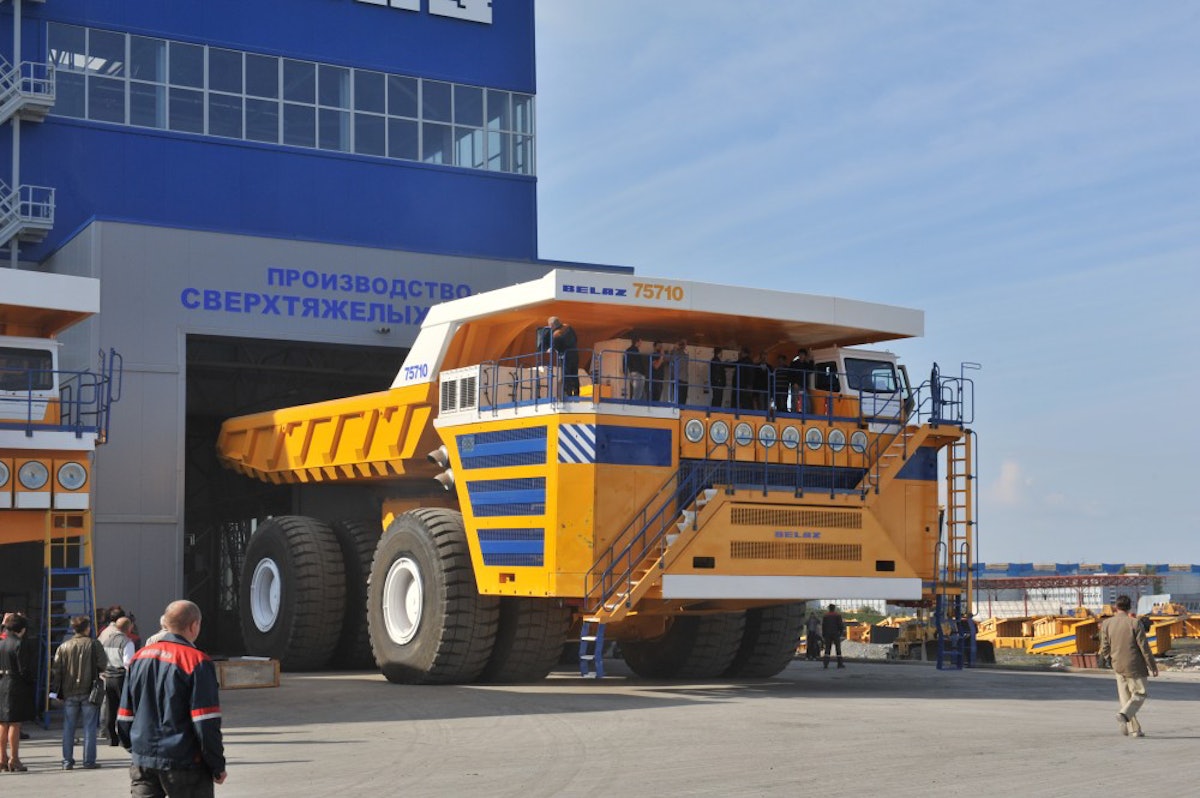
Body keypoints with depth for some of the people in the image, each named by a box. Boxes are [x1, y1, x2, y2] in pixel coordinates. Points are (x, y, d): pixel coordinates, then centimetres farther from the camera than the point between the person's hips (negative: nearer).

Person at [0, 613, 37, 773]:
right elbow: (24, 670, -16)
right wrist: (32, 683, -3)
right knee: (15, 724, -2)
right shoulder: (22, 644, -14)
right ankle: (14, 759, 0)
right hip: (16, 687, -7)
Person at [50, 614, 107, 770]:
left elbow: (56, 669, 1)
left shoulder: (64, 647, 1)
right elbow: (103, 665, -7)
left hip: (69, 693, 2)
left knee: (68, 728, 10)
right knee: (89, 727, 4)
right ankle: (89, 761, 3)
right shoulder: (94, 645, -7)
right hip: (89, 691, -2)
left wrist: (56, 690, 7)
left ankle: (67, 761, 10)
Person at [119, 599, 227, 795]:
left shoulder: (140, 657, 8)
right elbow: (206, 722, -14)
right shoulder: (197, 661, -12)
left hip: (141, 762, 5)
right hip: (184, 764, -5)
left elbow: (124, 716, 13)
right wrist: (217, 766, -5)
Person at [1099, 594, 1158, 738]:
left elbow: (1105, 649, 1)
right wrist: (1153, 667, -2)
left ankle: (1134, 729, 10)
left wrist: (1106, 656, 24)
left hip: (1118, 666, 4)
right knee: (1139, 694, 7)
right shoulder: (1134, 623, -12)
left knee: (1125, 698, 12)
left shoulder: (1106, 624, -1)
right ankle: (1124, 715, -18)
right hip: (1135, 666, -4)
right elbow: (1144, 647, -10)